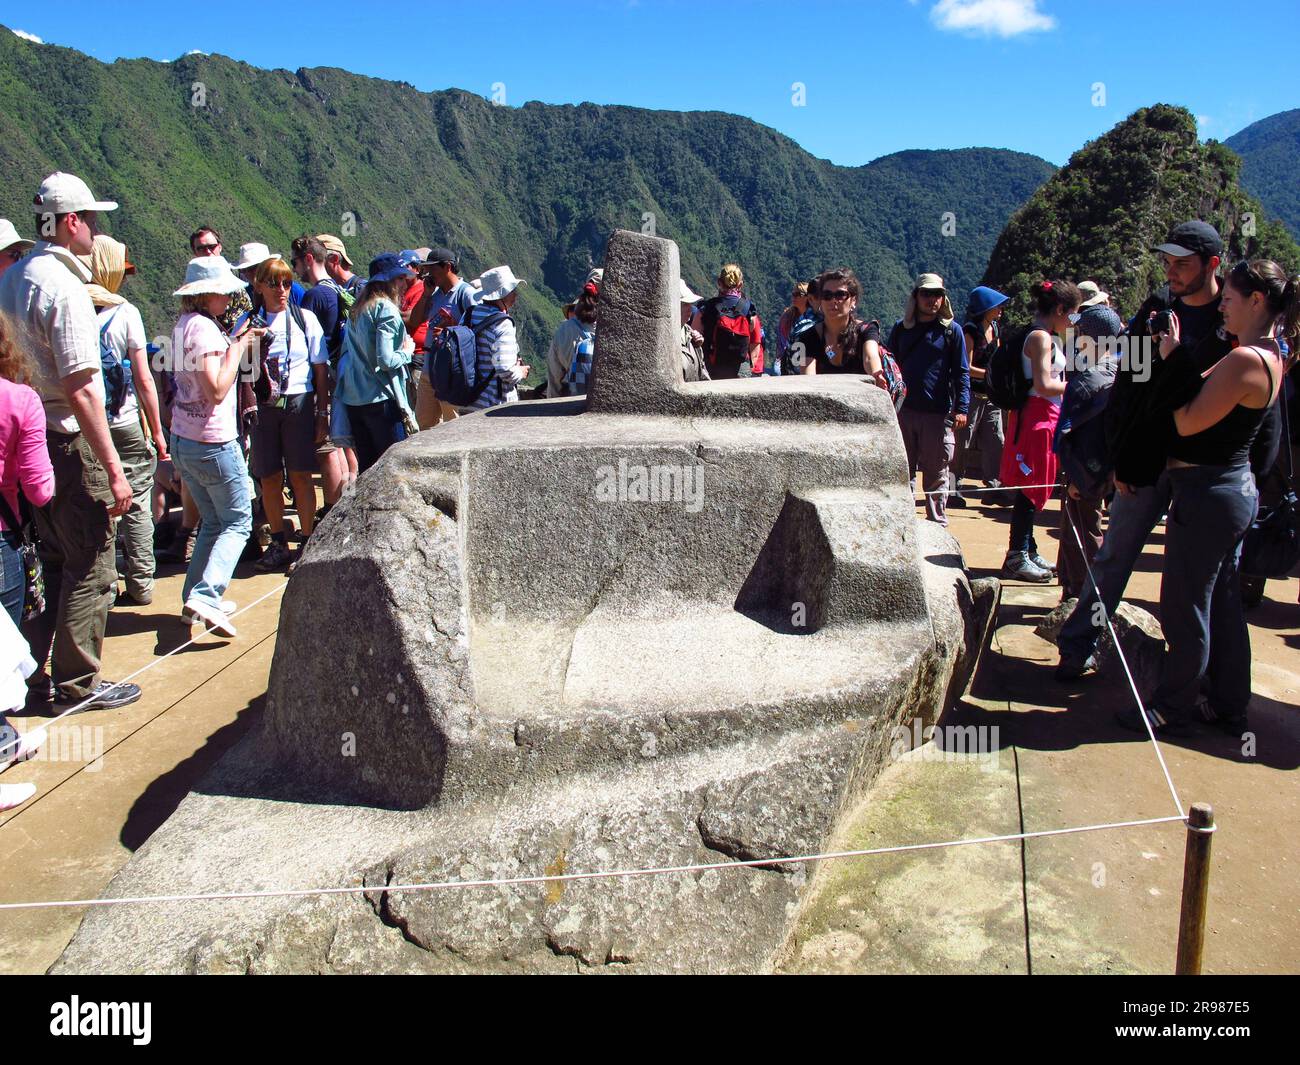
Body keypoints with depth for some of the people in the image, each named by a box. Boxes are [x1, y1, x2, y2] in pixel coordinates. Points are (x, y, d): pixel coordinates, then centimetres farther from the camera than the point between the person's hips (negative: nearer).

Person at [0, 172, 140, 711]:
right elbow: (81, 389, -23)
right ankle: (77, 684, 13)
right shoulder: (65, 288, -18)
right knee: (90, 570, 2)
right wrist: (113, 469, -22)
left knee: (50, 563, 20)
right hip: (71, 444, -9)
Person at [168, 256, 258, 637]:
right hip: (213, 444, -9)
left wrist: (239, 342, 12)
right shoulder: (204, 328, -17)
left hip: (182, 441, 9)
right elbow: (217, 390, -23)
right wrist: (237, 349, -15)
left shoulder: (183, 324, 11)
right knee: (237, 523, 1)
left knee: (212, 522, 18)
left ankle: (195, 598, 19)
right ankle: (205, 596, -12)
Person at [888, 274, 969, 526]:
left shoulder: (952, 331, 4)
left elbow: (961, 372, 2)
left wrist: (962, 408, -8)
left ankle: (937, 524, 15)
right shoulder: (900, 328, 10)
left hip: (939, 414, -2)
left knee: (936, 475, 5)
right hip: (903, 411, 2)